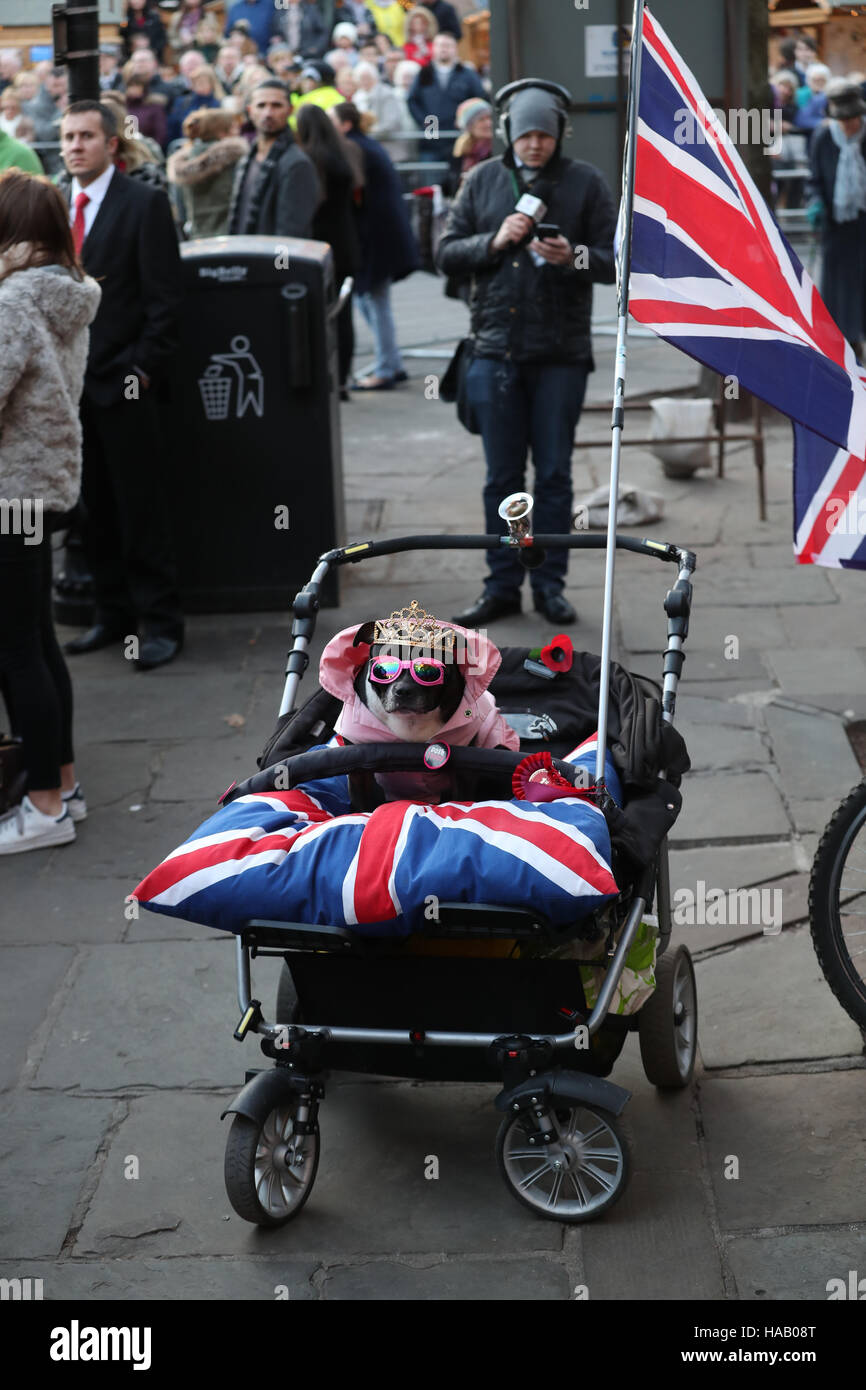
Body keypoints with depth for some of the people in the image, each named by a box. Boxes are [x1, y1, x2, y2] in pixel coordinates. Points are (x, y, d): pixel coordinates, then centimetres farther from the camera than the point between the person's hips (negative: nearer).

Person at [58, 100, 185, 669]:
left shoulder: (145, 203, -5)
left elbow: (165, 297, -8)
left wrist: (143, 370, -13)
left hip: (122, 386, -5)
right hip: (69, 382, 5)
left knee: (141, 510, -1)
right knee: (96, 509, 10)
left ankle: (160, 622, 8)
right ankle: (114, 614, 21)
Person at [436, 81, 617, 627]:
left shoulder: (586, 182, 3)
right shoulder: (483, 181, 9)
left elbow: (617, 259, 1)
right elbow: (447, 253, 7)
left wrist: (573, 257, -18)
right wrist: (494, 241, -10)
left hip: (561, 354, -1)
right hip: (497, 350, 2)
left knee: (555, 475, 4)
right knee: (502, 476, 6)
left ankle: (550, 584, 14)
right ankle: (502, 585, 14)